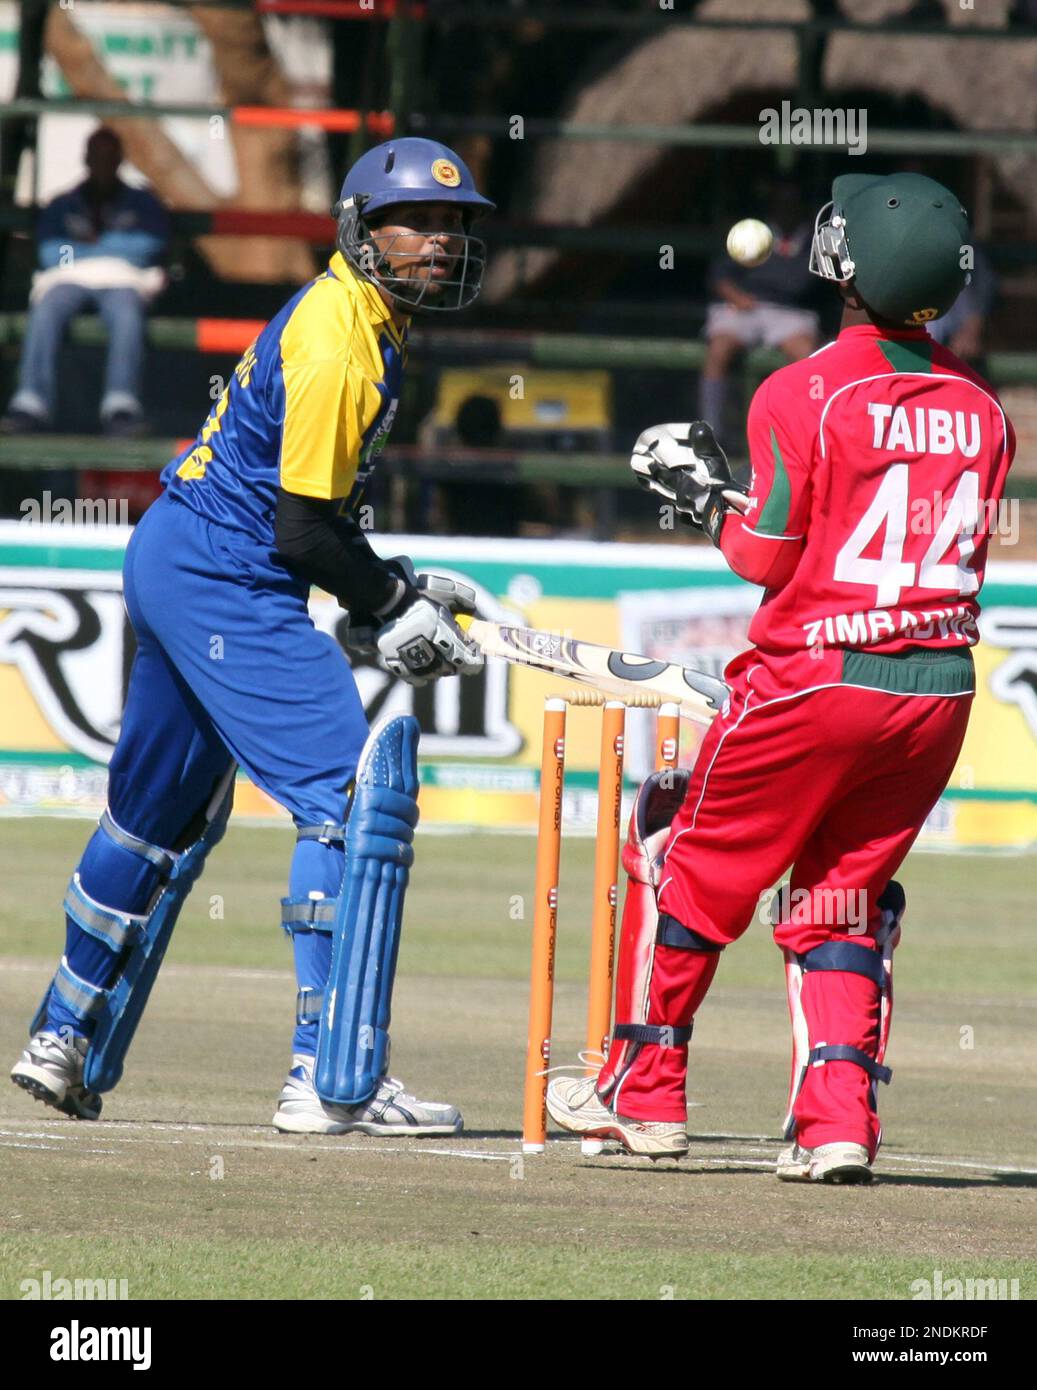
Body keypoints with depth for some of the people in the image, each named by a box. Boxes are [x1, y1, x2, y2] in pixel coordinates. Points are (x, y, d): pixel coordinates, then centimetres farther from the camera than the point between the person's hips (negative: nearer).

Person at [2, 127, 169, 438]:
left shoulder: (142, 203, 25)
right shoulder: (62, 206, 26)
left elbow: (149, 245, 7)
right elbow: (49, 252, 8)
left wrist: (94, 242, 6)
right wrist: (116, 245, 5)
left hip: (122, 280, -1)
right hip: (69, 279, 1)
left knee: (126, 313, -39)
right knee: (45, 310, -35)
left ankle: (120, 409, -56)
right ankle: (30, 405, -50)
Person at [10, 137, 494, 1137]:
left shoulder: (358, 315, 12)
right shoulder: (337, 342, -20)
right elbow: (304, 533, -20)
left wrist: (391, 593, 11)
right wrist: (394, 605, -7)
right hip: (226, 584, -11)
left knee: (165, 812, 24)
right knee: (357, 791, -15)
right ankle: (332, 1082, -17)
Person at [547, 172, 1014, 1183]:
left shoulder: (804, 394, -12)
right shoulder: (980, 409, 5)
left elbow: (766, 556, -10)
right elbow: (959, 557, 12)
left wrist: (705, 494, 7)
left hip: (817, 678, -5)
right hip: (941, 686, 5)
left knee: (687, 861, 13)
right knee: (843, 894, 17)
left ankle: (643, 1091, 19)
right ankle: (840, 1121, 4)